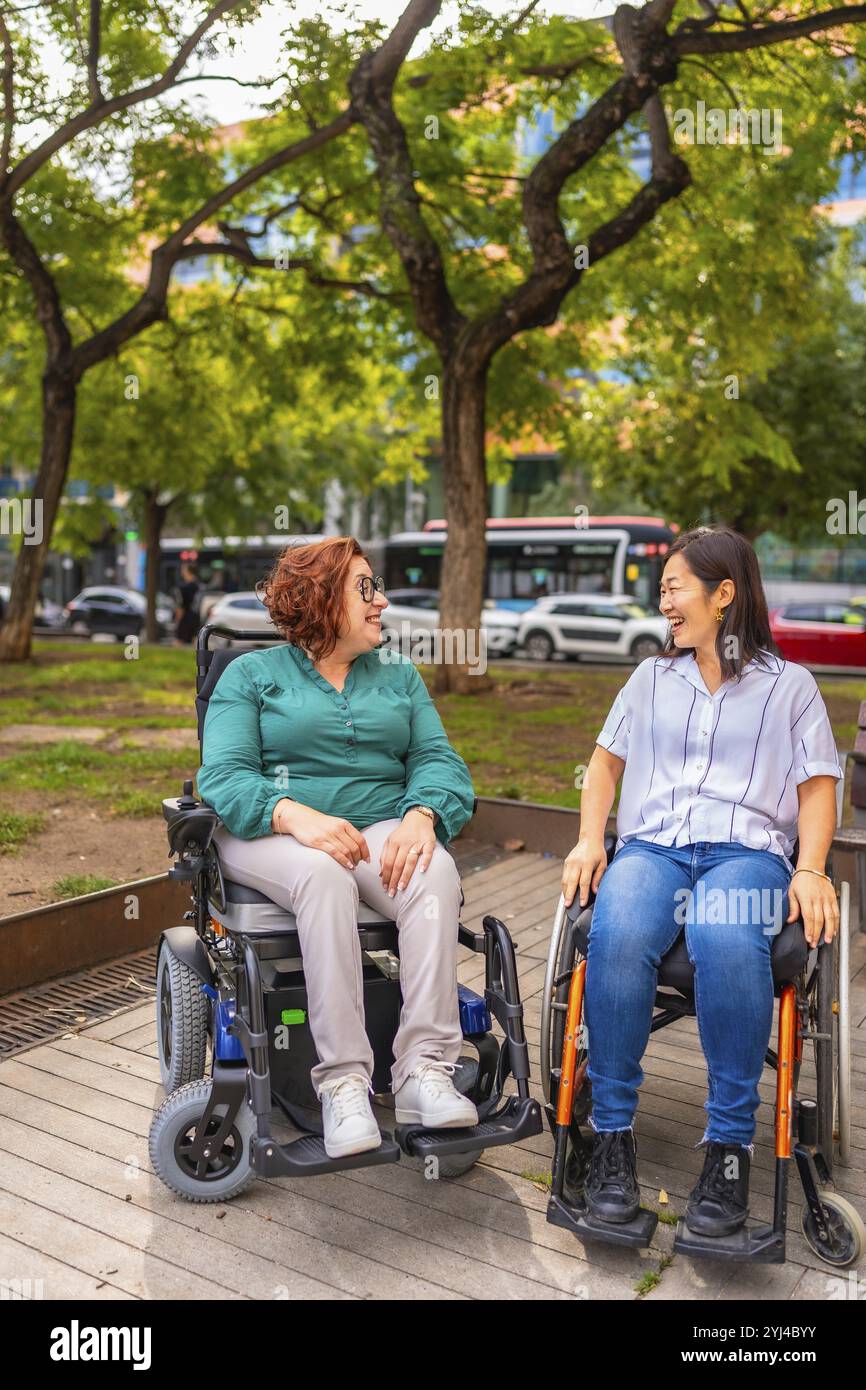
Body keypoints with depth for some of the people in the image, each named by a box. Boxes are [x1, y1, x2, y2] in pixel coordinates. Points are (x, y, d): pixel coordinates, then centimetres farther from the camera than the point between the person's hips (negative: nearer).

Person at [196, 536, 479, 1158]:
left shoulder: (400, 675, 19)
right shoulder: (252, 674, 8)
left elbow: (438, 758, 6)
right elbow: (224, 776, -5)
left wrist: (421, 814, -19)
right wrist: (297, 816, -26)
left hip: (380, 827, 3)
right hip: (275, 829, -3)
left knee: (436, 874, -30)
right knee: (324, 877, -37)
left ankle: (425, 1069, -31)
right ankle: (343, 1082, -33)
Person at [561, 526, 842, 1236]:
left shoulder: (790, 684, 15)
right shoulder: (651, 677, 23)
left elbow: (818, 786, 10)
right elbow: (607, 761, 23)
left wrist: (811, 869, -8)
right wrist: (590, 839, 5)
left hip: (747, 849, -2)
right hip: (651, 844, 2)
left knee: (726, 944, -38)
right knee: (617, 934, -34)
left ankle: (731, 1143, -24)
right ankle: (612, 1132, -22)